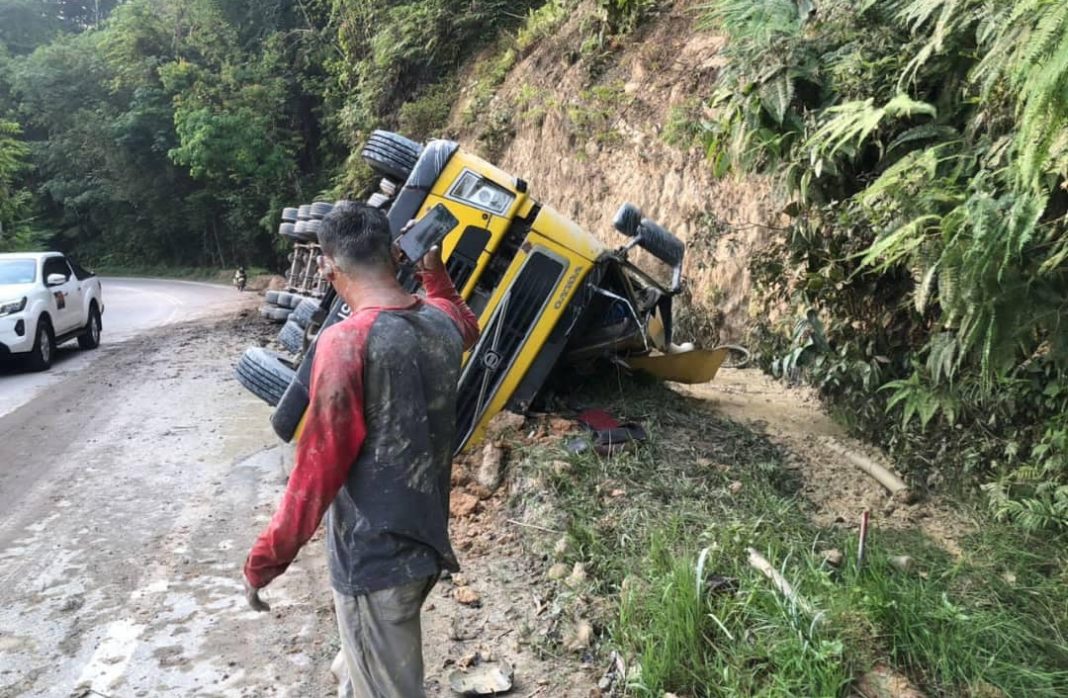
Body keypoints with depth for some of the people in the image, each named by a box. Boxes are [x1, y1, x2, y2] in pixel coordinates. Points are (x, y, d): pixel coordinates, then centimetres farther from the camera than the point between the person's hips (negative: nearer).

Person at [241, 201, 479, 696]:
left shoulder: (346, 341, -23)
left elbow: (318, 470, -20)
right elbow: (469, 328, 27)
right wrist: (434, 270, 28)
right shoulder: (442, 321, -1)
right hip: (427, 542, 7)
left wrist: (264, 560, -9)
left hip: (373, 557, -7)